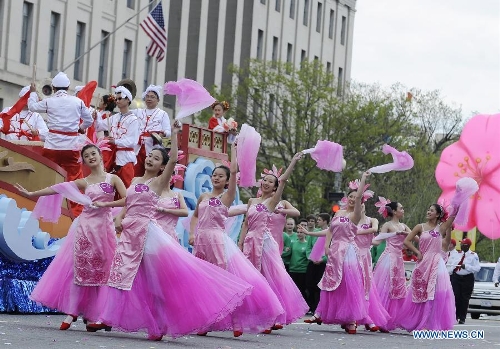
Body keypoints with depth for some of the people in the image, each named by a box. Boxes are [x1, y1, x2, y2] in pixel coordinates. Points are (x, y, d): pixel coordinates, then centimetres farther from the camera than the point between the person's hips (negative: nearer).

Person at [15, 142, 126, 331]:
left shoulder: (112, 179, 4)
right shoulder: (84, 182, 9)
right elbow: (57, 189, 7)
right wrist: (31, 194, 4)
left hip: (104, 227, -1)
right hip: (85, 226, 1)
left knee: (102, 271, -1)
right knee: (79, 269, -2)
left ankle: (99, 314, 4)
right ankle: (72, 312, -2)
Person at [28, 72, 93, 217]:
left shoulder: (49, 101, 1)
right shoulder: (77, 101, 2)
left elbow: (32, 106, 18)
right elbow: (89, 120, 13)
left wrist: (33, 92, 37)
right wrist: (81, 128, 33)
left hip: (52, 145, 0)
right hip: (71, 146, 0)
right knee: (75, 180, 2)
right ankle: (77, 212, -1)